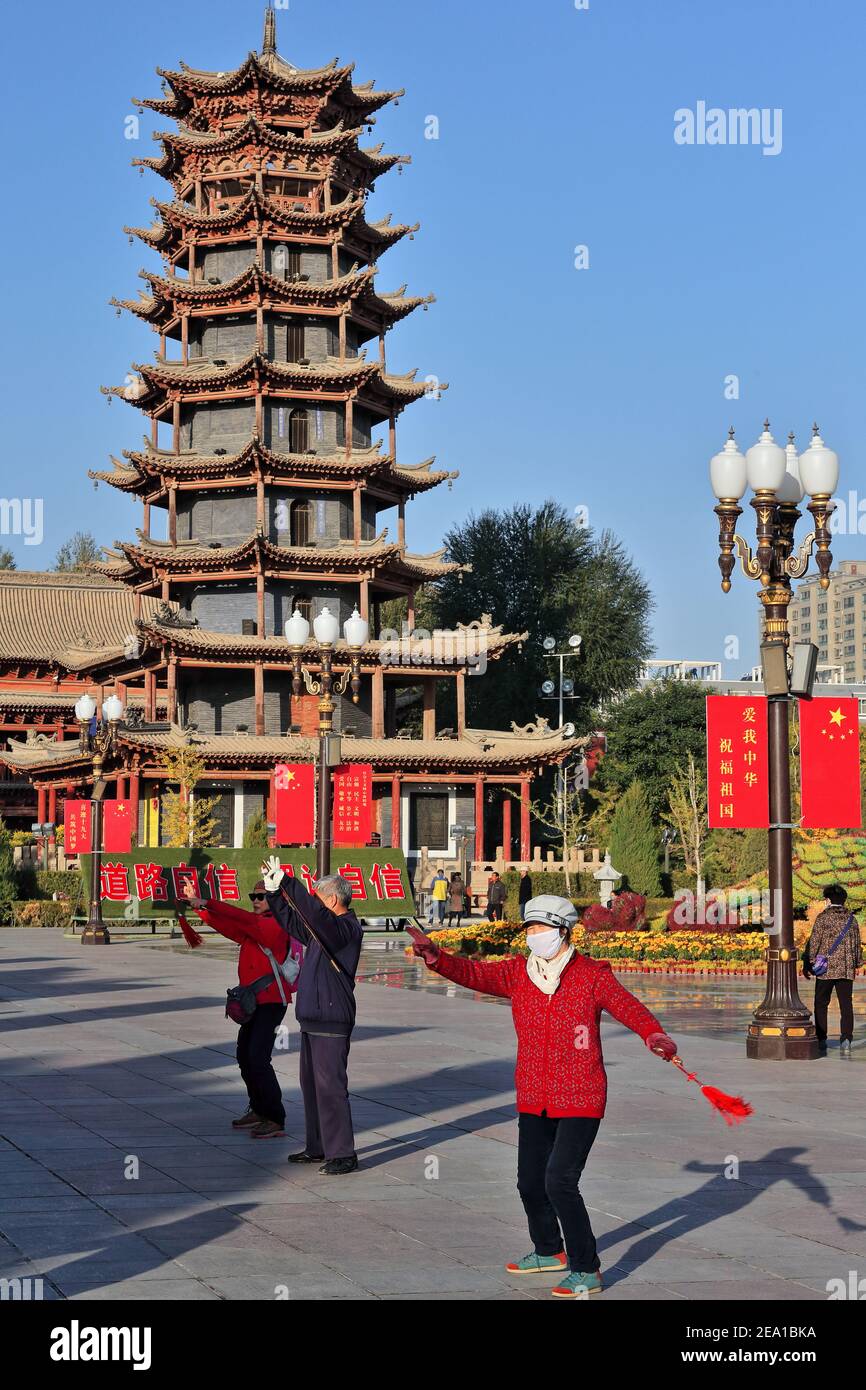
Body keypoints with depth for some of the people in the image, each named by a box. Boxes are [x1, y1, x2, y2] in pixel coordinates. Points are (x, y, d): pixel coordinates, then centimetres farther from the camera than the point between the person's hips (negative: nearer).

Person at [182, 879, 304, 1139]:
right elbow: (224, 924, 6)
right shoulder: (253, 927, 15)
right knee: (244, 1056, 15)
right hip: (254, 1001, 10)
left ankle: (276, 1120, -11)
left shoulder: (275, 926, -13)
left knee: (258, 1058, -15)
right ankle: (258, 1111, 28)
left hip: (271, 1002, -10)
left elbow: (243, 919, -25)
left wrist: (207, 903, -26)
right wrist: (197, 905, -7)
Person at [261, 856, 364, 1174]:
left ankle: (342, 1154, -8)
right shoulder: (322, 929, 15)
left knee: (330, 1086, -10)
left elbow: (314, 913, -30)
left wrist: (287, 882, -27)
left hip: (331, 1023, -10)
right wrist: (275, 892, 13)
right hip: (312, 1020, 10)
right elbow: (292, 922, 26)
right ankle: (318, 1148, 23)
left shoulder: (347, 929, -14)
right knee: (311, 1084, 15)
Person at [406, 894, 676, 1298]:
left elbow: (627, 1006, -21)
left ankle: (586, 1271, -2)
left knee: (560, 1181, -15)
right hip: (533, 1101, 6)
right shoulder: (517, 973, 3)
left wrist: (653, 1034, -41)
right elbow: (473, 973, -9)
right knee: (530, 1182, 15)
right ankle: (549, 1252, 40)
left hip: (580, 1102, -6)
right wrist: (435, 956, -27)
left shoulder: (592, 976, -9)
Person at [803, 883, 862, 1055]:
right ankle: (846, 1039, -13)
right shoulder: (851, 919, 8)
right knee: (846, 1005, 1)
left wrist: (807, 964, -1)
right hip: (847, 970, 3)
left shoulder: (823, 917, -5)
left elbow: (814, 943, -7)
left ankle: (821, 1041, 10)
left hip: (826, 969, -3)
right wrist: (856, 963, 27)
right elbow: (857, 944, 14)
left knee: (821, 1004, 9)